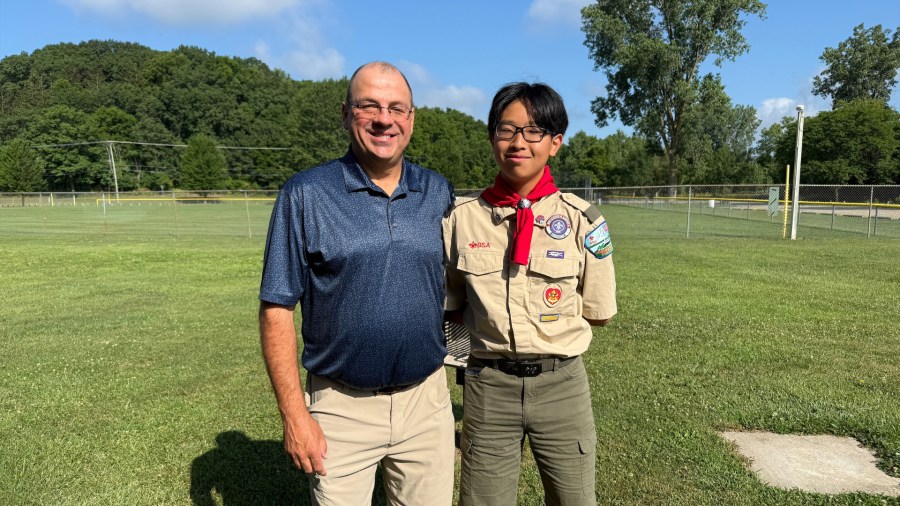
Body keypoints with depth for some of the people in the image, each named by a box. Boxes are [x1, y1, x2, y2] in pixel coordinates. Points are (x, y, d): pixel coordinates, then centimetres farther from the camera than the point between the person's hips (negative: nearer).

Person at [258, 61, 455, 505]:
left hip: (426, 399, 3)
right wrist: (294, 414, -10)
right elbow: (276, 309, -7)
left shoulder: (438, 192, 2)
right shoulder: (305, 194, -8)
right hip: (341, 407, -2)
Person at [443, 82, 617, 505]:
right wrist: (492, 315, -1)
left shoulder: (581, 219, -6)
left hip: (561, 382, 0)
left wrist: (552, 318, 1)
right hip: (487, 384, 1)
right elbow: (451, 307, 7)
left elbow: (597, 312, 2)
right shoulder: (462, 219, -3)